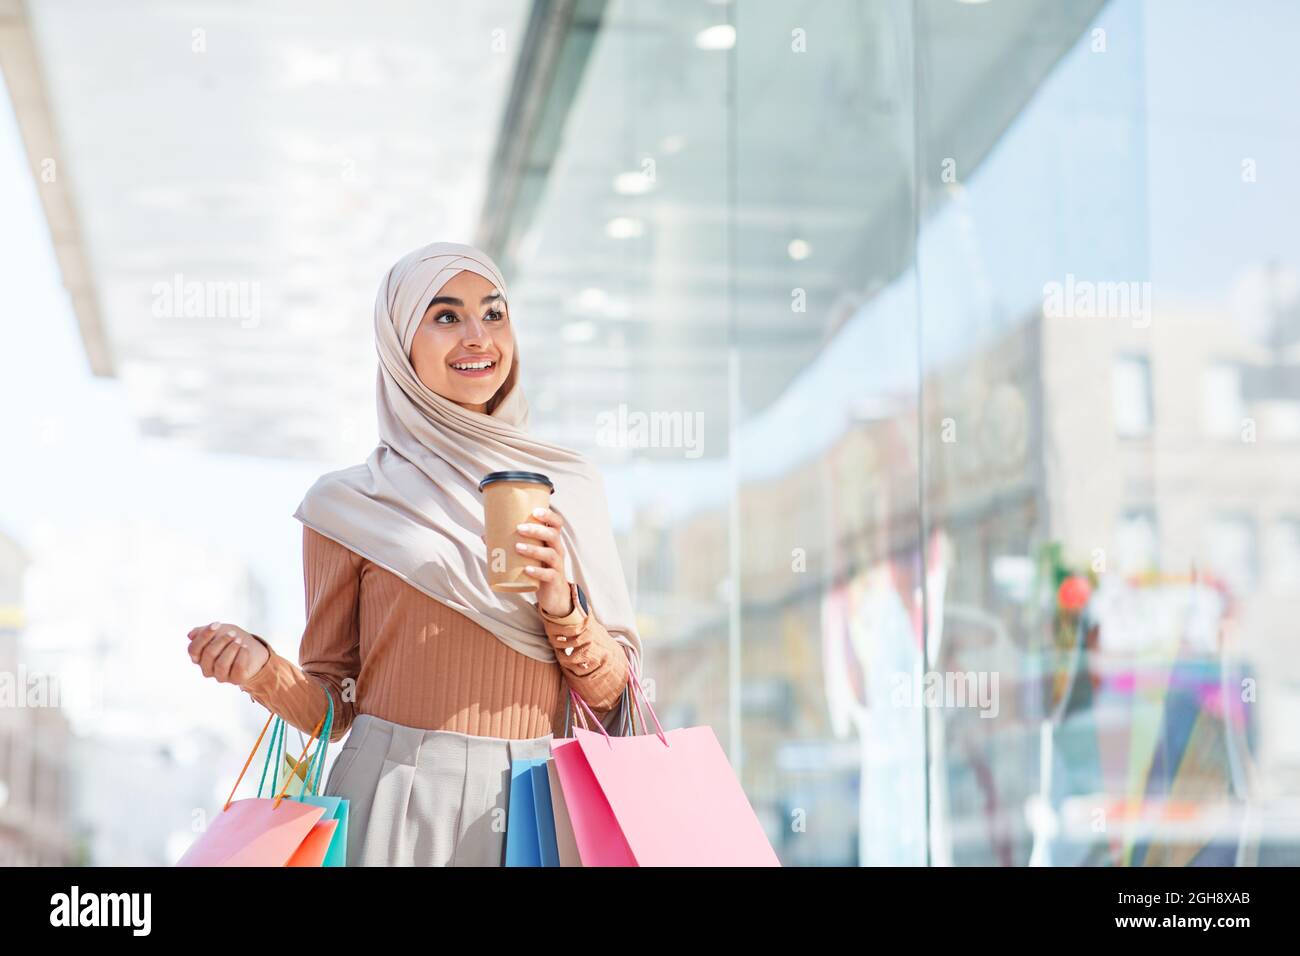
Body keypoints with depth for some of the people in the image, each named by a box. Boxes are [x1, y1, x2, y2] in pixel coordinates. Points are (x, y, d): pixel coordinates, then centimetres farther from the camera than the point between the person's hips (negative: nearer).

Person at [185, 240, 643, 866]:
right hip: (398, 806, -2)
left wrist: (560, 605, -10)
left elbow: (609, 694, 7)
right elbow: (334, 703, 6)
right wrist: (265, 672, -13)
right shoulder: (350, 503, 1)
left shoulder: (569, 487, 7)